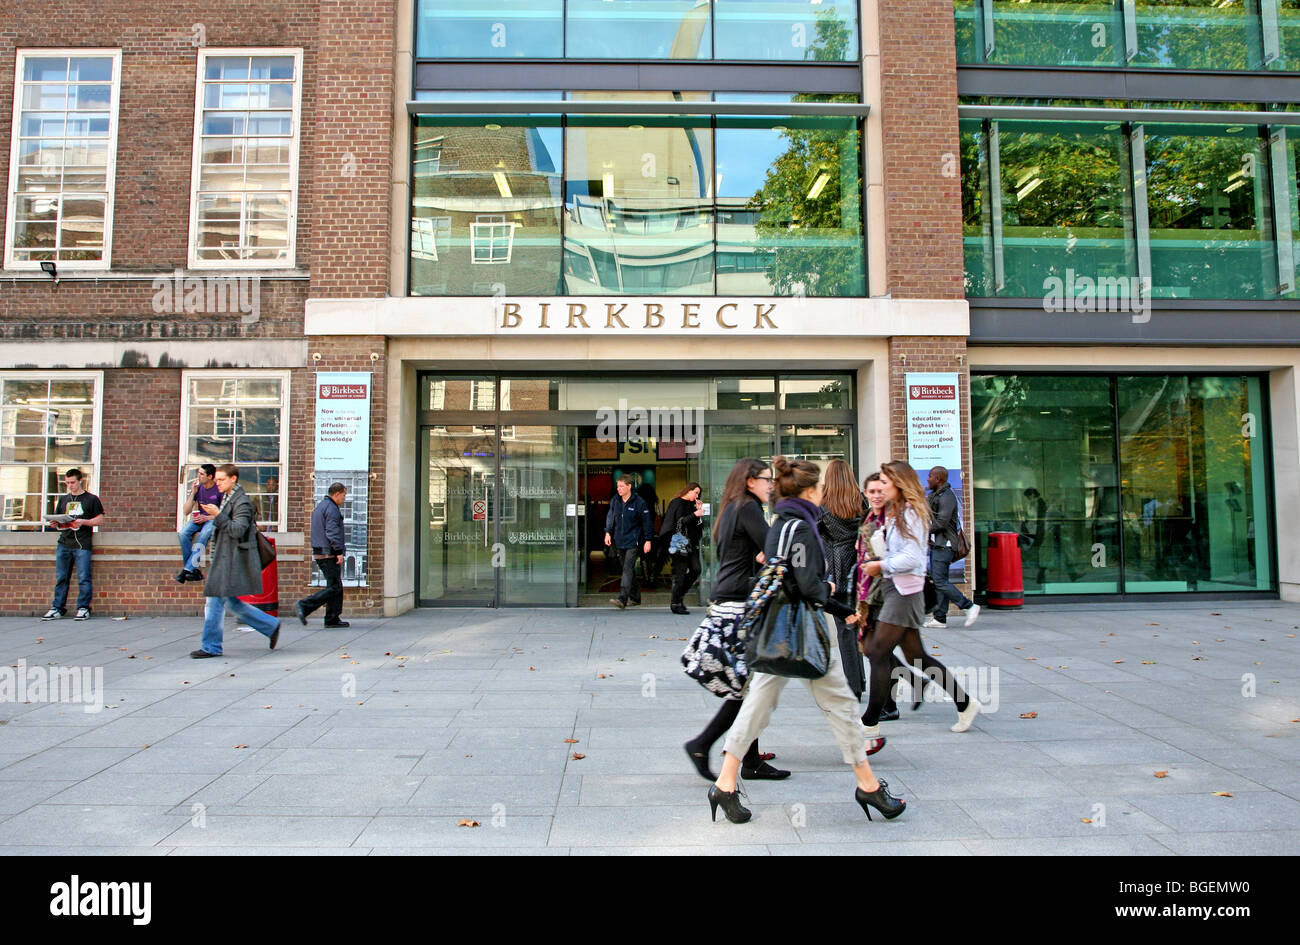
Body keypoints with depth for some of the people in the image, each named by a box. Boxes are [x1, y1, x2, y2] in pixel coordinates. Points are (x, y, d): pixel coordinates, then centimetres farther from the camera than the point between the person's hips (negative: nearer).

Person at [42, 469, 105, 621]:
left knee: (83, 578, -6)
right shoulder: (63, 499, 19)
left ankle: (83, 609, -1)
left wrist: (83, 522, -14)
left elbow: (100, 520, 2)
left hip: (82, 544, -5)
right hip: (64, 543, 5)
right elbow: (57, 520, 21)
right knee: (60, 578, 5)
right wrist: (55, 523, -2)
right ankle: (57, 608, 11)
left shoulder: (91, 499, 6)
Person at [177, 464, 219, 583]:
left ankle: (187, 570, -35)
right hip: (198, 519, 5)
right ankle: (194, 570, -22)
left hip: (213, 519, -5)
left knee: (204, 535, -36)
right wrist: (193, 493, -6)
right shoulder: (197, 488, 7)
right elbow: (186, 511, 5)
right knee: (182, 533, -26)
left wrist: (207, 518, -18)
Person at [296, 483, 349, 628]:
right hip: (329, 554, -10)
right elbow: (332, 532, -22)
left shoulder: (319, 506, 20)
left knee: (336, 586, 11)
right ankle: (304, 605, -12)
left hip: (319, 553, 11)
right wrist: (339, 552, -21)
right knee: (334, 587, -8)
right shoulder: (332, 509, -13)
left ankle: (333, 619, 11)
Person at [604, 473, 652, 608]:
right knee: (629, 569, 14)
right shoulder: (615, 501, 6)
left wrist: (648, 540, -7)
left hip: (633, 542, -6)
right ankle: (635, 597, 25)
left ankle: (622, 599, -20)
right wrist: (608, 532, 6)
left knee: (628, 569, -14)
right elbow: (610, 517, 17)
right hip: (620, 541, 6)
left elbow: (646, 522, -5)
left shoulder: (639, 502, -9)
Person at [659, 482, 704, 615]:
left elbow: (698, 524, 14)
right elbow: (680, 521, -15)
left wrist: (699, 510, 4)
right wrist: (695, 514, -14)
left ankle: (679, 595, 17)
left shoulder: (692, 504, 17)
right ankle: (675, 604, 0)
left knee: (696, 569, 0)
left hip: (691, 543, 8)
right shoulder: (677, 503, -4)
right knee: (680, 572, -6)